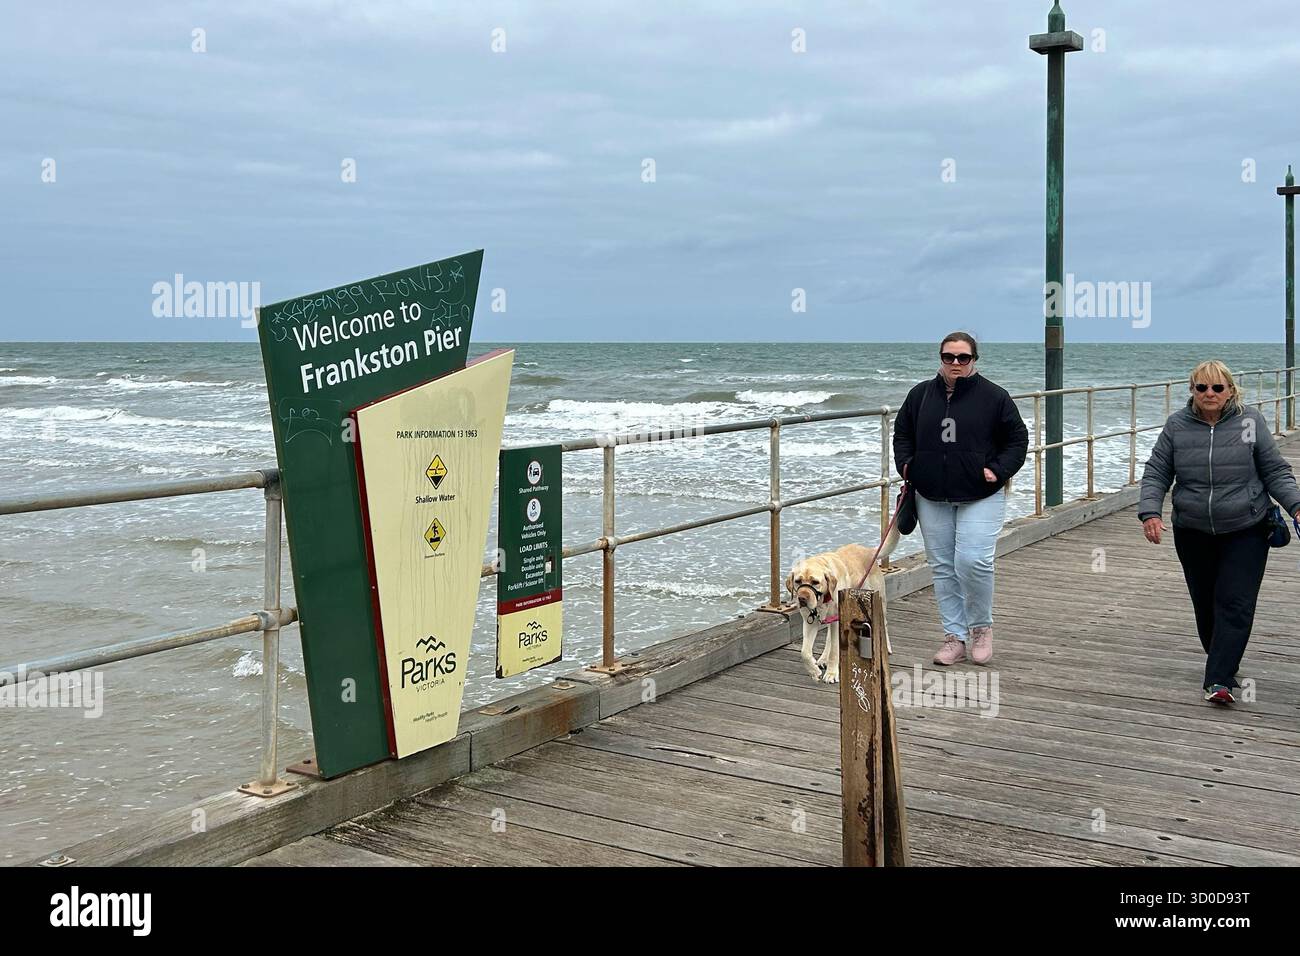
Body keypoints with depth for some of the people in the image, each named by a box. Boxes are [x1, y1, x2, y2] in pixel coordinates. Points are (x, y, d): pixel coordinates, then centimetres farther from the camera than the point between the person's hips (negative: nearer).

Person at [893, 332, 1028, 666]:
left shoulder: (994, 396, -2)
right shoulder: (921, 395, 7)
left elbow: (1017, 438, 3)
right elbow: (902, 434, 18)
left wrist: (998, 470, -10)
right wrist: (906, 463, 2)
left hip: (980, 497, -4)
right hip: (932, 498, 4)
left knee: (973, 562, -15)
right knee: (942, 567, 6)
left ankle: (981, 627, 10)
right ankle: (954, 637, 16)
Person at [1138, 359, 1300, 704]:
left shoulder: (1251, 421, -3)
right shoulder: (1177, 426, 0)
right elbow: (1156, 473, 3)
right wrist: (1150, 512, -12)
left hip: (1245, 533, -2)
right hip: (1193, 533, 2)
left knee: (1235, 605, -9)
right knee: (1205, 606, 10)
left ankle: (1219, 681, -10)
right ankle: (1222, 666, 29)